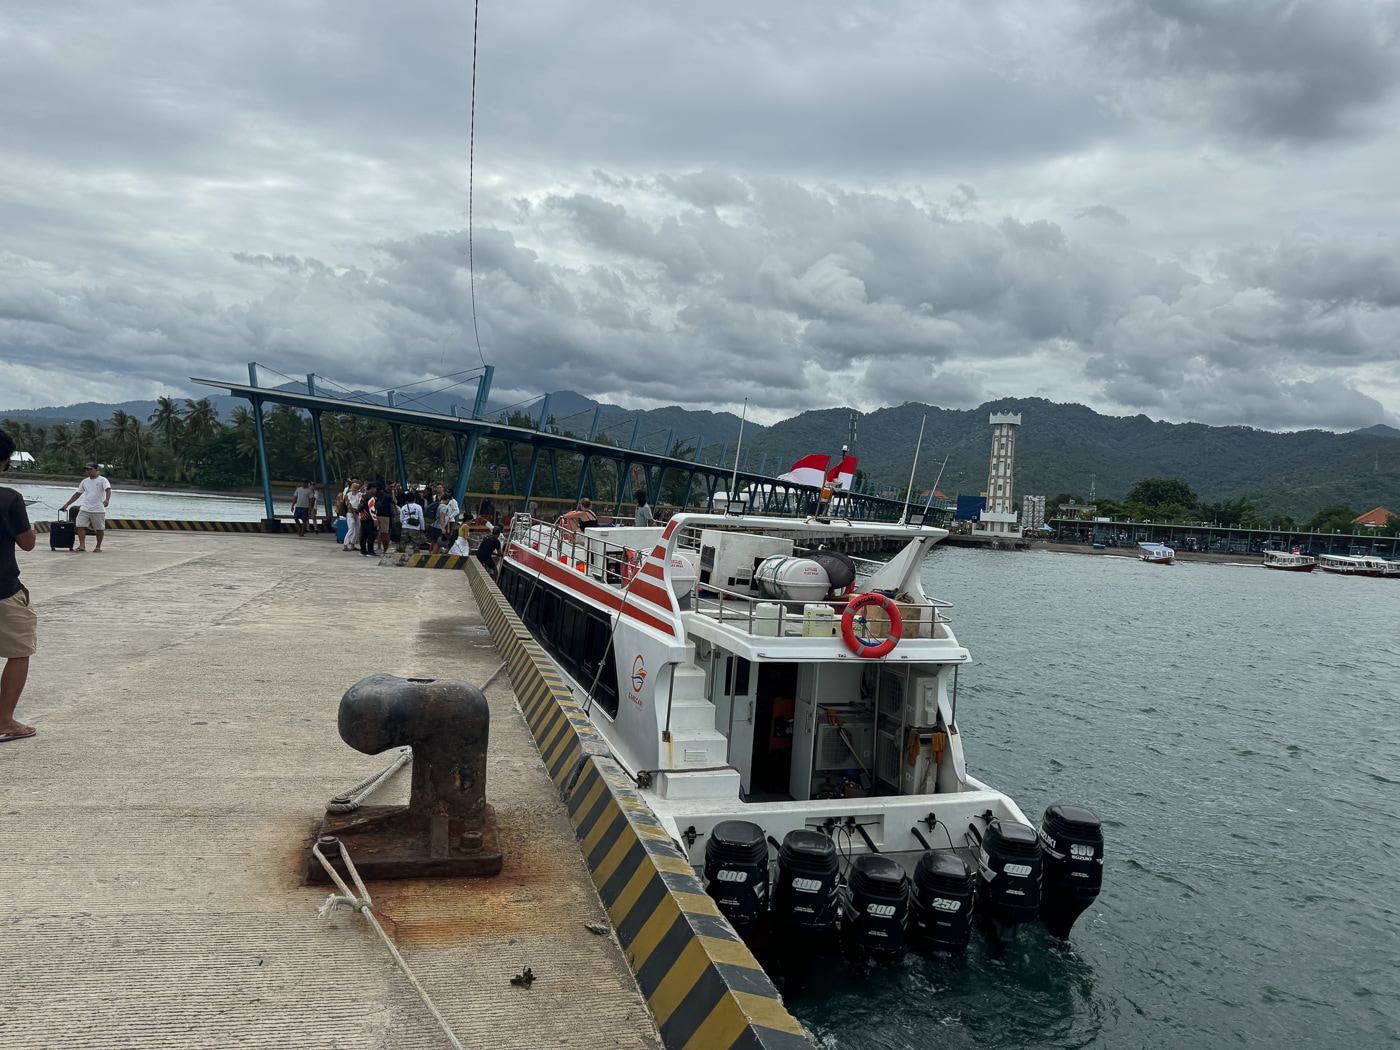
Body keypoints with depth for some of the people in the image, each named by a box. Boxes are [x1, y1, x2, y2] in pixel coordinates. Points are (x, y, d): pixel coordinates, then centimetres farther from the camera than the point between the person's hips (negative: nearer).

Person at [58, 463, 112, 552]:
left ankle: (98, 547, 12)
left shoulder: (103, 480, -3)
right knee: (80, 526, -8)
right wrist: (67, 504, 17)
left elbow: (108, 490, -19)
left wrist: (107, 499, -40)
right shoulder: (84, 481, 14)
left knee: (99, 528, 1)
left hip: (98, 510, -5)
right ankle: (82, 545, -8)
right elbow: (77, 494, 20)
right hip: (84, 509, 5)